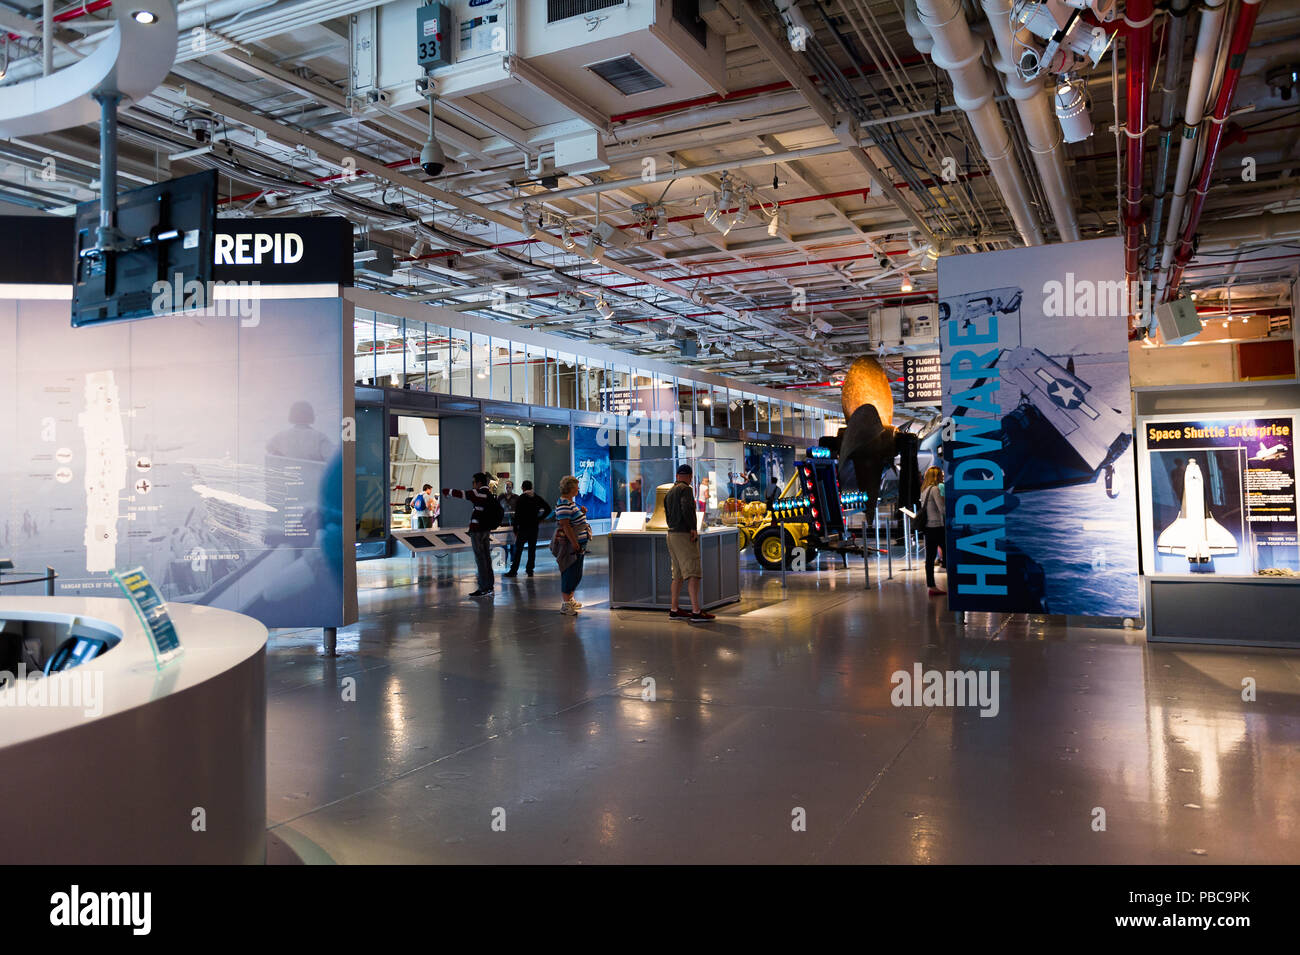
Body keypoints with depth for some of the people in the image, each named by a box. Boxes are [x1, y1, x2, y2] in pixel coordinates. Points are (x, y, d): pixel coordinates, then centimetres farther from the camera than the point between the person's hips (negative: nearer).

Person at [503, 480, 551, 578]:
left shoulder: (519, 499, -8)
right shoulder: (537, 498, 4)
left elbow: (517, 515, -9)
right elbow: (548, 509, 3)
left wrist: (515, 530, -4)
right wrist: (540, 518, 9)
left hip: (523, 527, -4)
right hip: (534, 528, 4)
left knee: (518, 550, 1)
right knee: (532, 549, 9)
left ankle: (513, 571, 1)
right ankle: (530, 570, 11)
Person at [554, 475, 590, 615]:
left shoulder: (570, 502, 15)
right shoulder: (563, 504, -17)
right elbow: (565, 525, -22)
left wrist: (582, 513, 8)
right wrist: (575, 543, -24)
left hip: (578, 543, 10)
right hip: (570, 544, -10)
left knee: (576, 574, 16)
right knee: (570, 573, -6)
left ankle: (570, 600, 27)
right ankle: (566, 605, -1)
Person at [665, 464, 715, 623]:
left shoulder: (670, 493, 18)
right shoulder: (685, 489, -9)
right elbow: (687, 508, -26)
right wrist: (693, 528, -19)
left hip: (672, 534, 9)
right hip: (684, 535, -9)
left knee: (678, 574, 13)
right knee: (693, 573, -12)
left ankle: (673, 610, 15)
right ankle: (696, 611, -19)